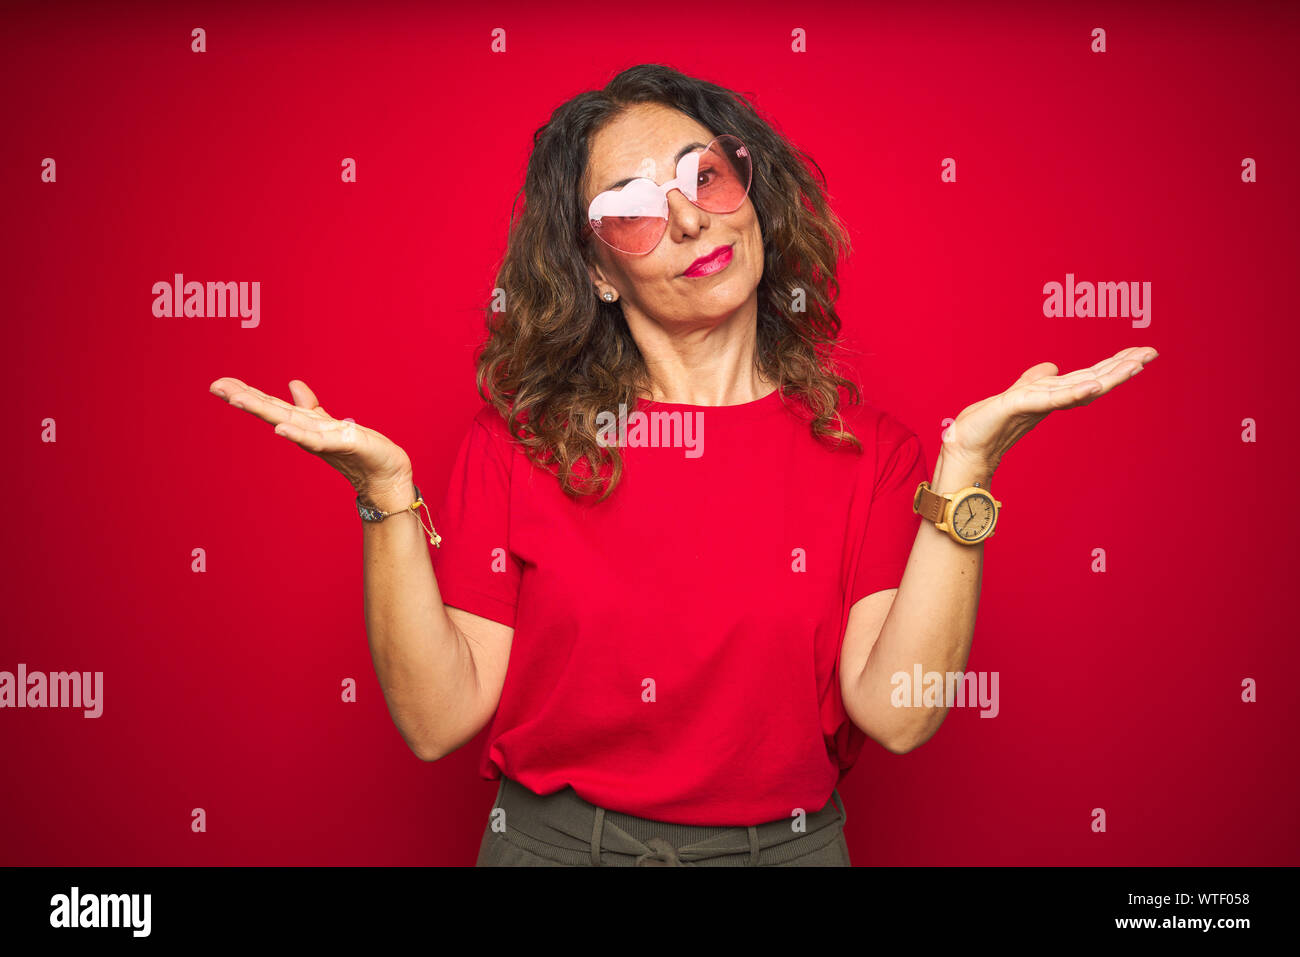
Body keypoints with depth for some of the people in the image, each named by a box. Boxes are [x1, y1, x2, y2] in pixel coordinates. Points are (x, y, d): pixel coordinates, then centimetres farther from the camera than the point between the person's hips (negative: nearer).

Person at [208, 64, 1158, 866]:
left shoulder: (863, 447, -6)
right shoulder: (520, 440, -7)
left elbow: (895, 709, -18)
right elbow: (439, 717, -11)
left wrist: (966, 463, -22)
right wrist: (388, 492, -21)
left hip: (788, 840, 1)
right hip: (551, 838, 0)